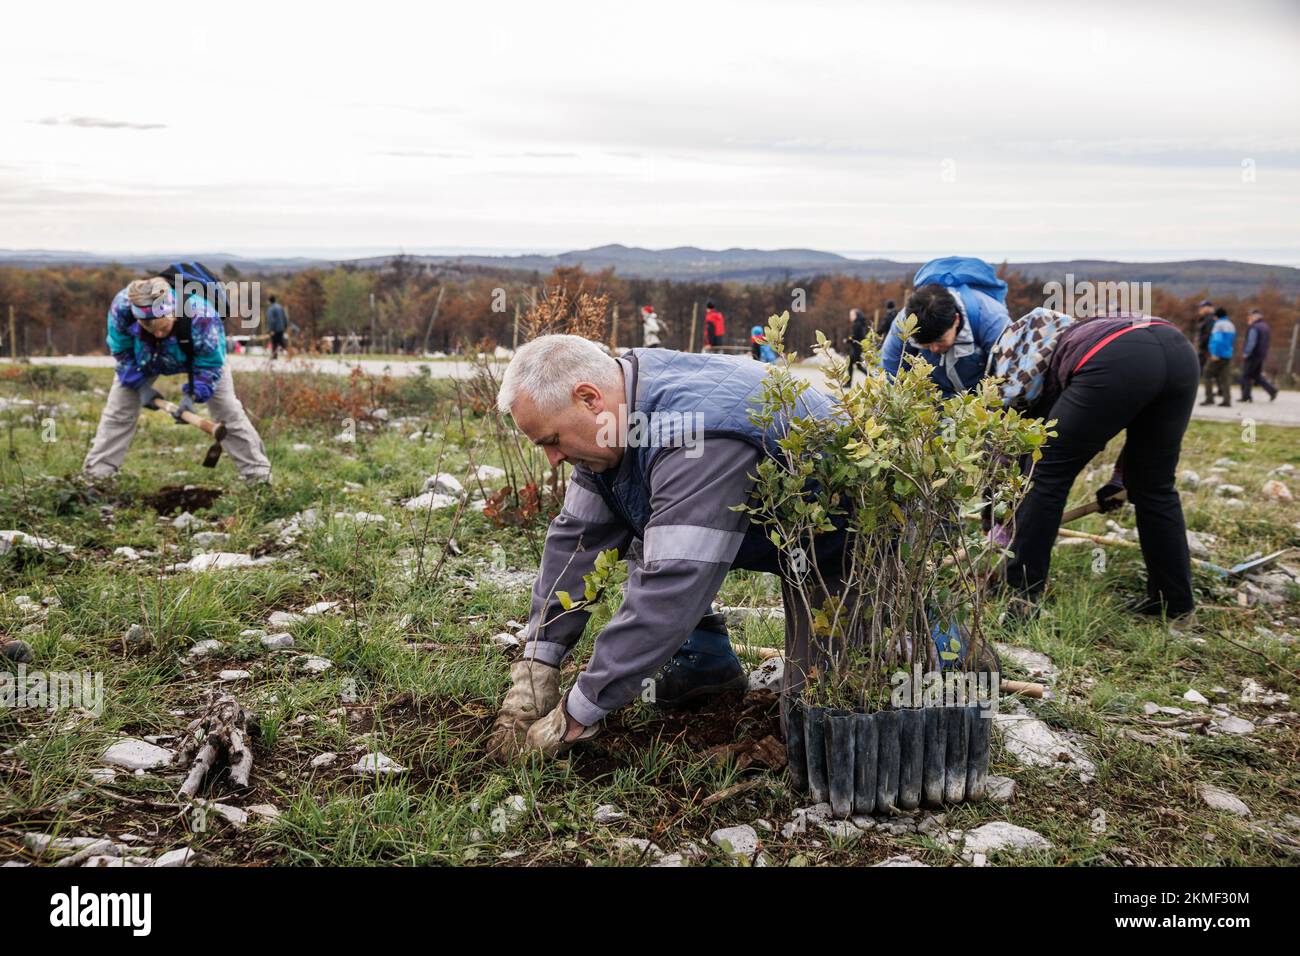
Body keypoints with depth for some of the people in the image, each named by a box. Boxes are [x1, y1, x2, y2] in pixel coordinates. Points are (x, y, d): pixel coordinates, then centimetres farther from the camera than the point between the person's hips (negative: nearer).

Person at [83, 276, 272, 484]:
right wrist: (141, 385, -22)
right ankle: (96, 471, 14)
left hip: (199, 356, -2)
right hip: (145, 358, 2)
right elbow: (121, 351, -16)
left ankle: (258, 473, 4)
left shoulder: (201, 316, -45)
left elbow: (211, 363, -29)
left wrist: (193, 395, -41)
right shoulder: (121, 307, -38)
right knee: (118, 412, 0)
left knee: (229, 412, -6)